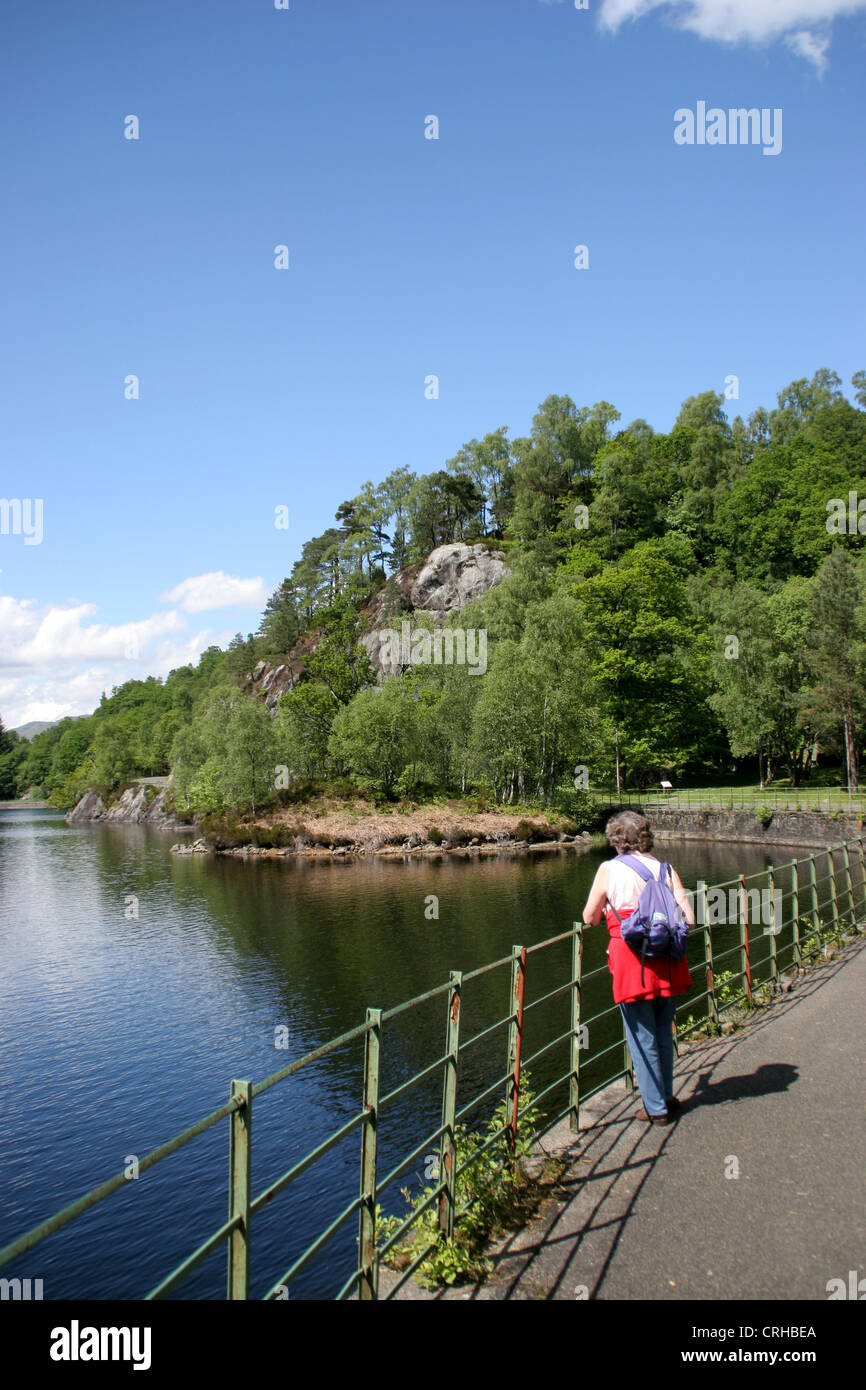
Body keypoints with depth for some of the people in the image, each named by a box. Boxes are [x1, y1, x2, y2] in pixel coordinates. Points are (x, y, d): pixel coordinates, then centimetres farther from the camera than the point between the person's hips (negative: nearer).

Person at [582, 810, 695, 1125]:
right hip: (667, 964, 4)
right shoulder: (665, 869, 4)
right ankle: (666, 1097, 33)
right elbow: (689, 918, -2)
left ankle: (656, 1108, 17)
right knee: (663, 1034, 21)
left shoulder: (609, 870, -3)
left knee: (642, 1040, 9)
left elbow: (590, 918, 4)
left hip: (632, 964, -4)